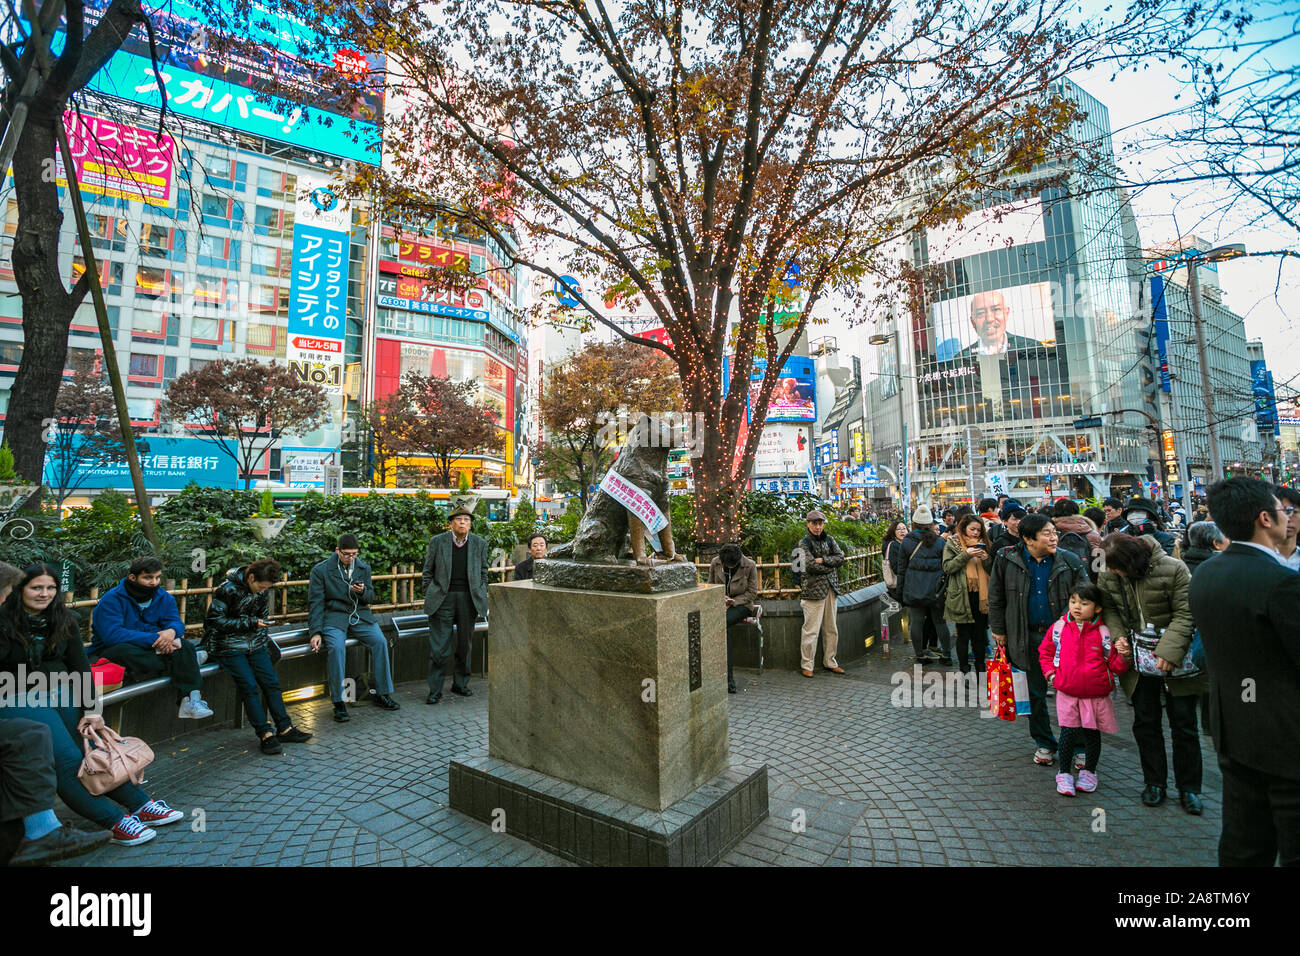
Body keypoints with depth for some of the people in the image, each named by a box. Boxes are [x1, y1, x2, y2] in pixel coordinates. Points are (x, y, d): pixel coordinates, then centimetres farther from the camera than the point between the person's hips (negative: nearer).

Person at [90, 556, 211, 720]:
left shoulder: (164, 597, 5)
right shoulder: (111, 600, -13)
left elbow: (176, 621, -3)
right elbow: (112, 635, -26)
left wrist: (171, 631, -29)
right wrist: (155, 639, -31)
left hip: (148, 650, 4)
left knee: (184, 645, -23)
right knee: (123, 651, -39)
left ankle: (190, 700, -34)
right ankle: (184, 663, -22)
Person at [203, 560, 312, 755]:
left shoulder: (263, 591, 5)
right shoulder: (227, 589, -14)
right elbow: (217, 621, -14)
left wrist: (262, 640, 6)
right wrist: (251, 623, -17)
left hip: (253, 644, 6)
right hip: (227, 645, -5)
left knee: (271, 682, -5)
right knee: (249, 686, -18)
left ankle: (284, 728, 0)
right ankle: (265, 734, -14)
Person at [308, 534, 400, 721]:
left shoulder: (364, 568, 9)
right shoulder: (320, 570, -1)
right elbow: (315, 603, -2)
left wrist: (363, 591, -11)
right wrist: (315, 632, -11)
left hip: (360, 615, 3)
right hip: (334, 616, -3)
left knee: (380, 641, -21)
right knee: (337, 647, -31)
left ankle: (383, 693, -5)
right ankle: (338, 703, -17)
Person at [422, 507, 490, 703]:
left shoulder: (479, 544, 5)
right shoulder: (437, 541, 1)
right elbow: (428, 571, 7)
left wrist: (482, 599, 6)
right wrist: (429, 597, 1)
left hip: (468, 599, 2)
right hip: (443, 599, -2)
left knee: (465, 645, 11)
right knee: (438, 648, -1)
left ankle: (460, 684, 27)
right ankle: (435, 690, 12)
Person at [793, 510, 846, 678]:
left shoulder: (829, 539, 13)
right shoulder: (804, 543, -4)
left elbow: (841, 557, 2)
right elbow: (811, 566, -14)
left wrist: (823, 560, -11)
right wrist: (831, 566, -3)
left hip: (830, 588, 6)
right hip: (813, 589, -6)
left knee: (831, 628, 12)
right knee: (811, 629, -5)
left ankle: (830, 662, 26)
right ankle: (806, 665, 5)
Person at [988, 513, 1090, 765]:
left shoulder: (1070, 562, -6)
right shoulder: (1007, 560, -6)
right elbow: (996, 597, 3)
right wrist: (998, 629, 4)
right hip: (1029, 638, 1)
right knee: (1036, 693, 12)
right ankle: (1044, 744, 29)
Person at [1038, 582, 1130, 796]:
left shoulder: (1103, 633, -6)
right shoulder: (1059, 628, -2)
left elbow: (1114, 665, -1)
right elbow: (1045, 651, 11)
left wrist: (1123, 656, -21)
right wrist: (1050, 674, 2)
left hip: (1096, 695, 0)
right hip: (1067, 693, 0)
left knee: (1092, 734, 13)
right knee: (1068, 733, 2)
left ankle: (1089, 773, 34)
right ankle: (1064, 774, 18)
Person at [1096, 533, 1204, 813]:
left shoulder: (1172, 569, -18)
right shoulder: (1108, 575, -7)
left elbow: (1185, 614, -15)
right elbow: (1109, 609, 3)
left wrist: (1169, 651, -22)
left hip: (1175, 659, -3)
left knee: (1183, 724, 8)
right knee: (1145, 722, 11)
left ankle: (1189, 788, 25)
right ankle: (1155, 783, 26)